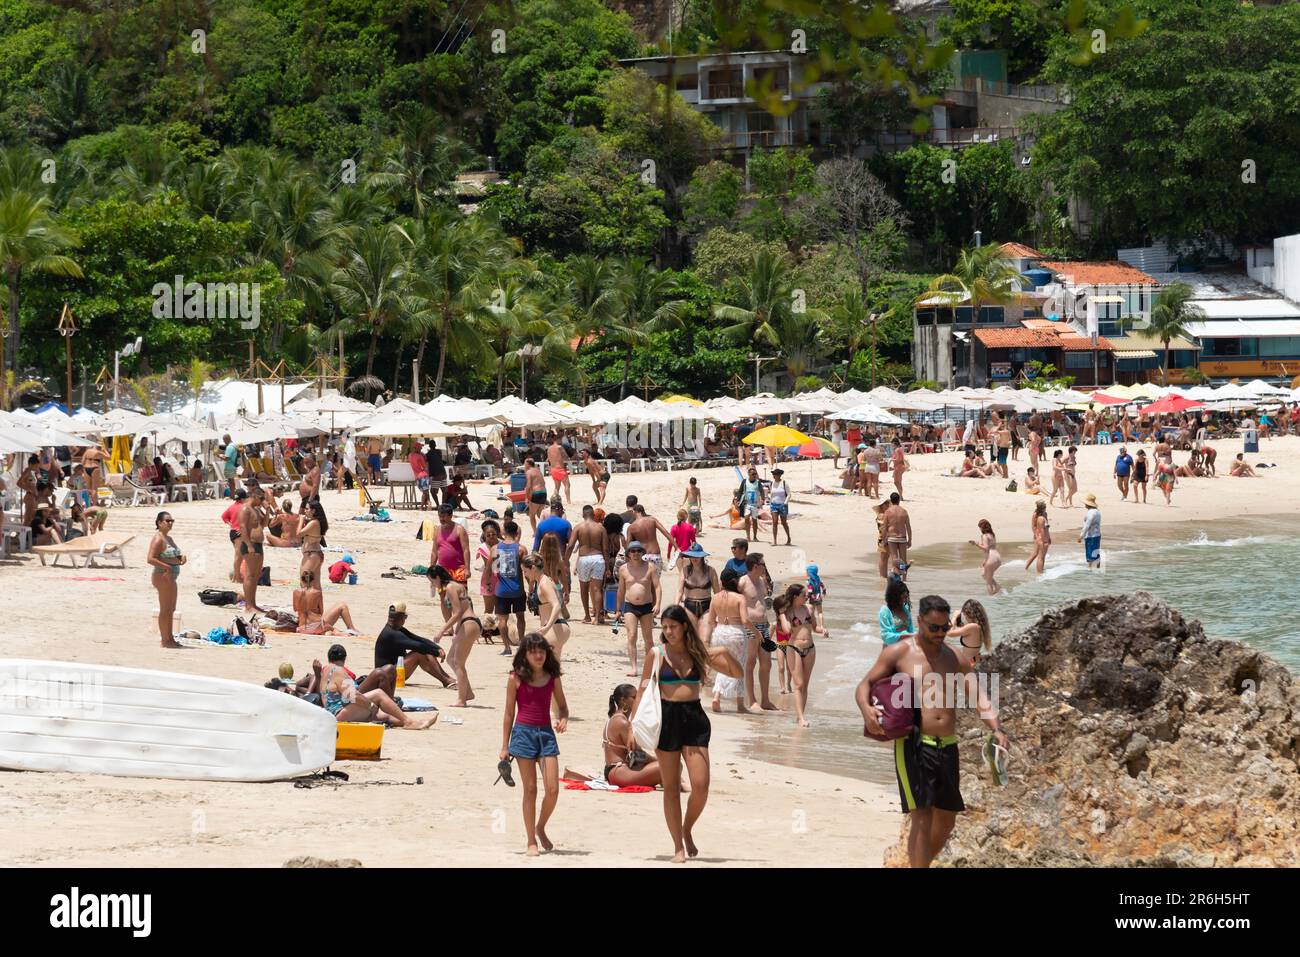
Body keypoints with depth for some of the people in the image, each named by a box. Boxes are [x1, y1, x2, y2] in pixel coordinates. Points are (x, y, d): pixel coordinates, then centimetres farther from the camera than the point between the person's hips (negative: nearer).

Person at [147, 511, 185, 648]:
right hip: (163, 576, -10)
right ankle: (165, 640, -3)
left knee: (171, 609, 17)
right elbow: (150, 559, -23)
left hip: (171, 578, 10)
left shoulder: (168, 538, 16)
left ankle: (169, 638, 25)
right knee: (165, 609, -6)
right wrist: (167, 567, -28)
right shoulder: (158, 539, -14)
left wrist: (180, 558, 7)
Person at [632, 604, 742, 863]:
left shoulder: (698, 654, 6)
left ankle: (687, 830, 19)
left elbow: (737, 673, 11)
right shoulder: (657, 654, 0)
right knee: (671, 788, 3)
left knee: (701, 786, -8)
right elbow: (643, 690, 2)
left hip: (694, 718, 2)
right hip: (667, 719, -2)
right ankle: (678, 847, 10)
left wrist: (725, 653, -7)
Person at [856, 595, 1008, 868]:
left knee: (946, 821, 12)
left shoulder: (954, 659, 11)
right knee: (922, 818, -16)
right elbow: (865, 685, 0)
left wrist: (996, 728, -14)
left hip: (947, 747, 5)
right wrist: (866, 709, -24)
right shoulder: (898, 653, -1)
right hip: (913, 746, -5)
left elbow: (978, 697, 5)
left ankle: (922, 863, 32)